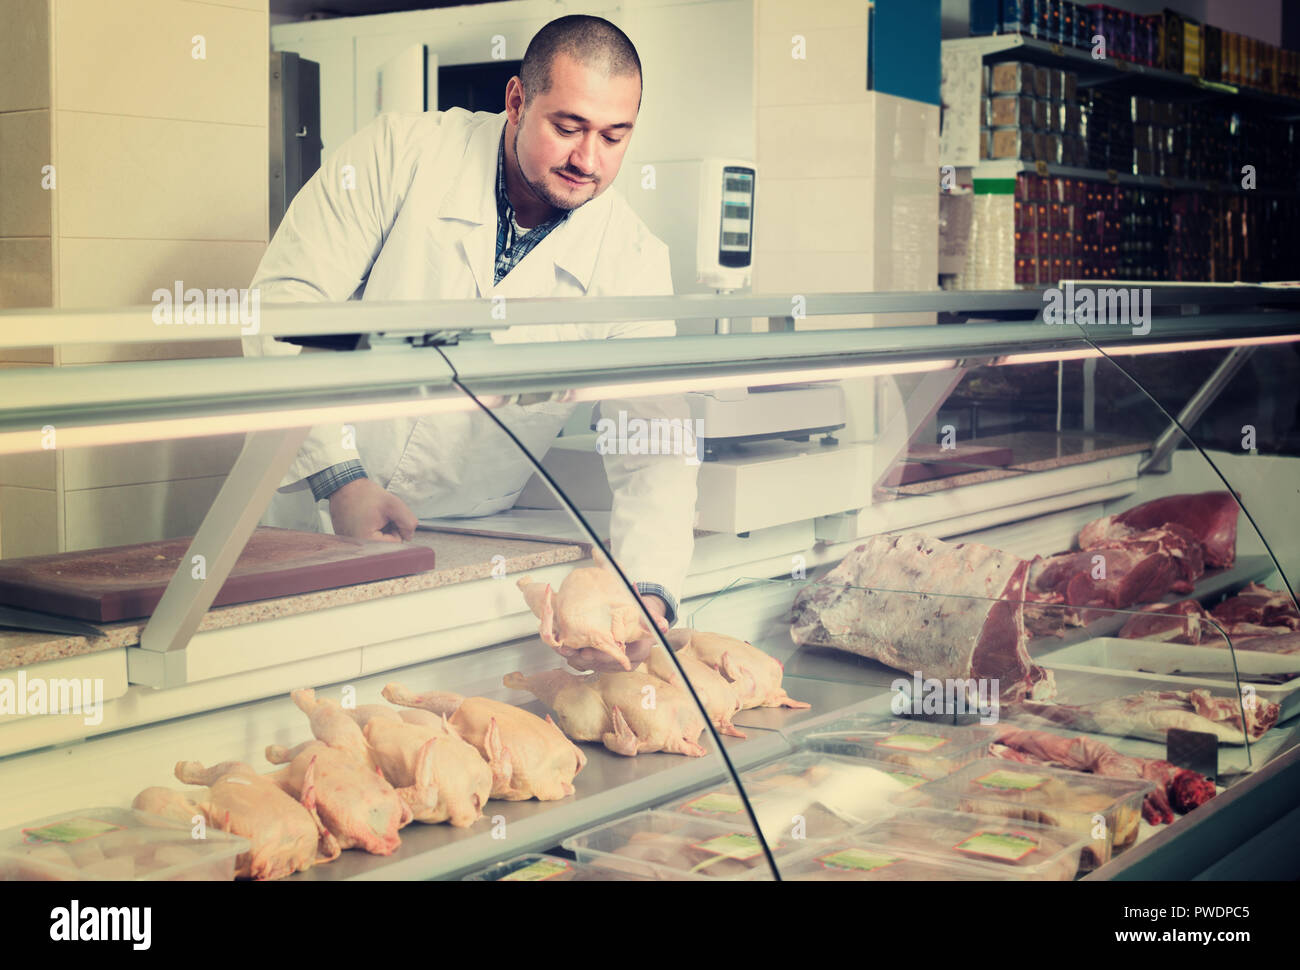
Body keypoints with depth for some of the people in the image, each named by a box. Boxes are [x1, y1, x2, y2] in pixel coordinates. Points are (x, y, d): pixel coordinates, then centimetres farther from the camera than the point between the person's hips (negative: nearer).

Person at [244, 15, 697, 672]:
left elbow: (654, 449, -12)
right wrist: (339, 476, -21)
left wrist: (646, 591, -32)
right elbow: (284, 298, -11)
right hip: (310, 517, -2)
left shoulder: (633, 262, -6)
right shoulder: (401, 152, -10)